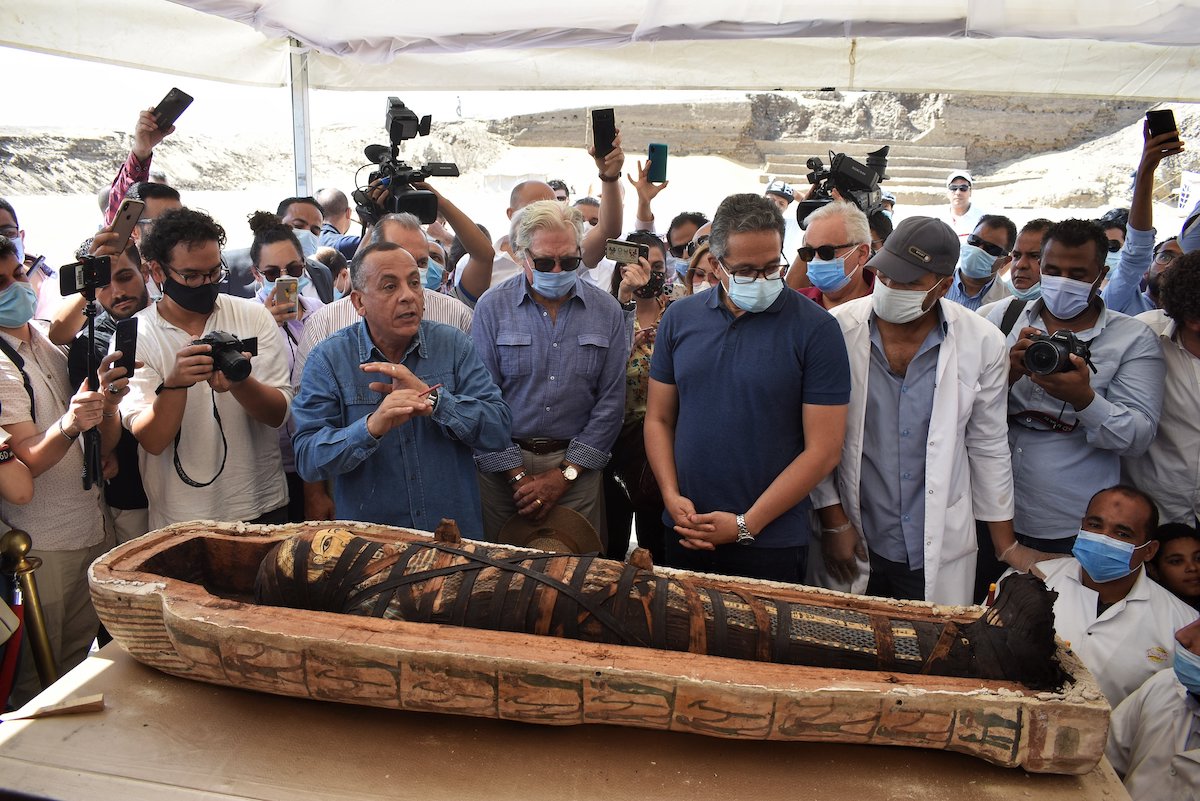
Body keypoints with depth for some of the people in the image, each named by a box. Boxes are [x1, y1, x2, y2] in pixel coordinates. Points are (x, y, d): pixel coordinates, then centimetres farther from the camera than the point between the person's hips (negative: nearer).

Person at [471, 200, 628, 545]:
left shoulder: (607, 310, -1)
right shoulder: (492, 307, -5)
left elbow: (610, 401, -1)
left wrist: (565, 474, -7)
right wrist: (518, 476, -10)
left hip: (576, 464, 1)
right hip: (504, 463, -1)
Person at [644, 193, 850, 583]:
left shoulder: (815, 328, -10)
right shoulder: (680, 317, 2)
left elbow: (823, 448, -11)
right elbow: (658, 418, 7)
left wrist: (747, 525, -13)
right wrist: (672, 497, -7)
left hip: (771, 542, -3)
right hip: (685, 533, 4)